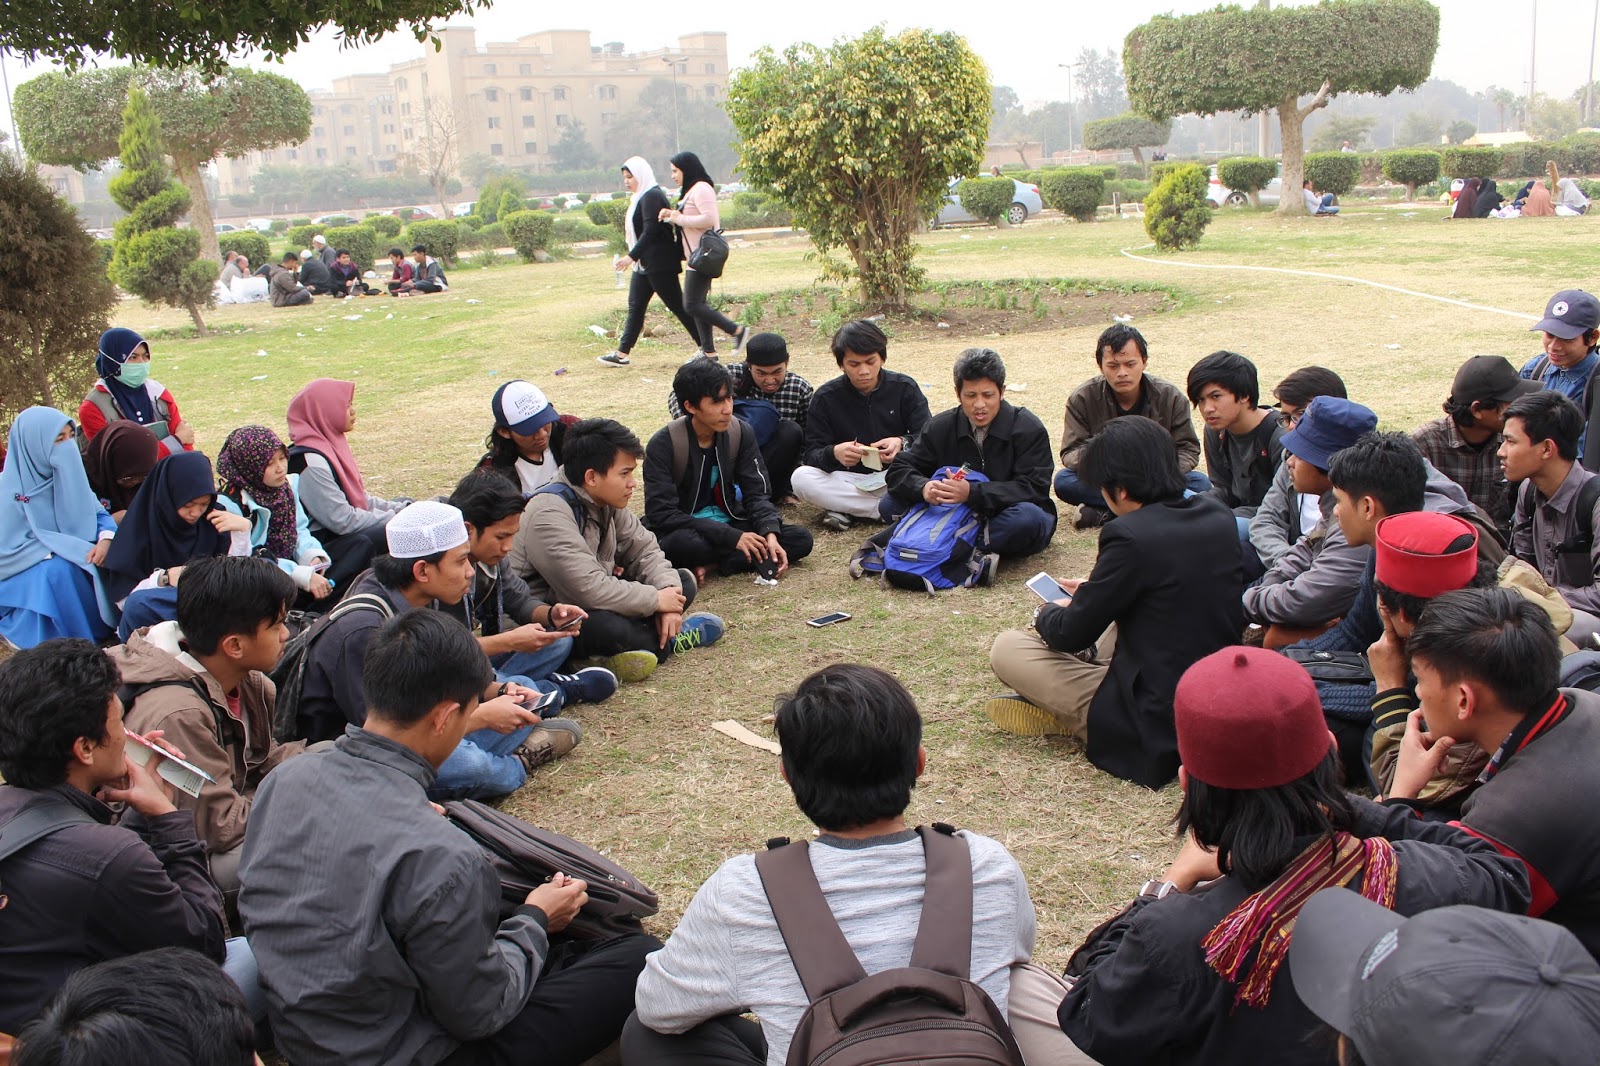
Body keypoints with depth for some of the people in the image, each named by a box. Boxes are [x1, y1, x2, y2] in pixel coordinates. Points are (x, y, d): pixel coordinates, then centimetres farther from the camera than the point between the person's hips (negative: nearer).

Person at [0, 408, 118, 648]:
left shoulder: (67, 473, -2)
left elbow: (98, 514, -2)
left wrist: (106, 539, -24)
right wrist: (64, 548, -25)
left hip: (66, 557, 5)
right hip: (23, 572, -5)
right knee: (58, 570, -33)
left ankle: (109, 627, -9)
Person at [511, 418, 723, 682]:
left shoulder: (606, 502, 1)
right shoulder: (549, 516, -27)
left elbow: (645, 548, 5)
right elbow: (590, 590, -33)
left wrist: (669, 589, -15)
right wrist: (657, 600, -22)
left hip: (595, 603, 9)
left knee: (683, 582, 2)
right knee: (609, 627, -38)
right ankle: (667, 640, -8)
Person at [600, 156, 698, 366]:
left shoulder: (651, 196, -15)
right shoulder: (641, 197, 16)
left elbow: (650, 231, -22)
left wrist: (632, 256, -24)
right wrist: (634, 258, 20)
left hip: (659, 264, -10)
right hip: (644, 264, 10)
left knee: (678, 306, -5)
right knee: (635, 307, 8)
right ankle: (622, 353, 10)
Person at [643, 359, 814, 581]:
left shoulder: (741, 433, -2)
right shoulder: (663, 445, -16)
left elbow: (756, 493, -1)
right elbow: (662, 513, -22)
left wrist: (770, 534, -22)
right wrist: (732, 538, -28)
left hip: (728, 524, 5)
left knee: (801, 539, -15)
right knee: (681, 544, -41)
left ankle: (710, 563, -19)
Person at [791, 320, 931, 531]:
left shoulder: (905, 388, -1)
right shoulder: (825, 397, -1)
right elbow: (810, 454, -5)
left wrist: (903, 444, -29)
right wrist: (833, 453, -29)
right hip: (849, 480, 1)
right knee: (801, 478, -29)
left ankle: (846, 509, -24)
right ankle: (892, 511, -23)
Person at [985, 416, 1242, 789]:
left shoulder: (1131, 535, -22)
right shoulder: (1217, 514, 1)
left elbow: (1071, 634, -11)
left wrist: (1047, 614, 12)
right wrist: (1096, 591, 23)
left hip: (1158, 722, -8)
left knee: (1005, 648, -3)